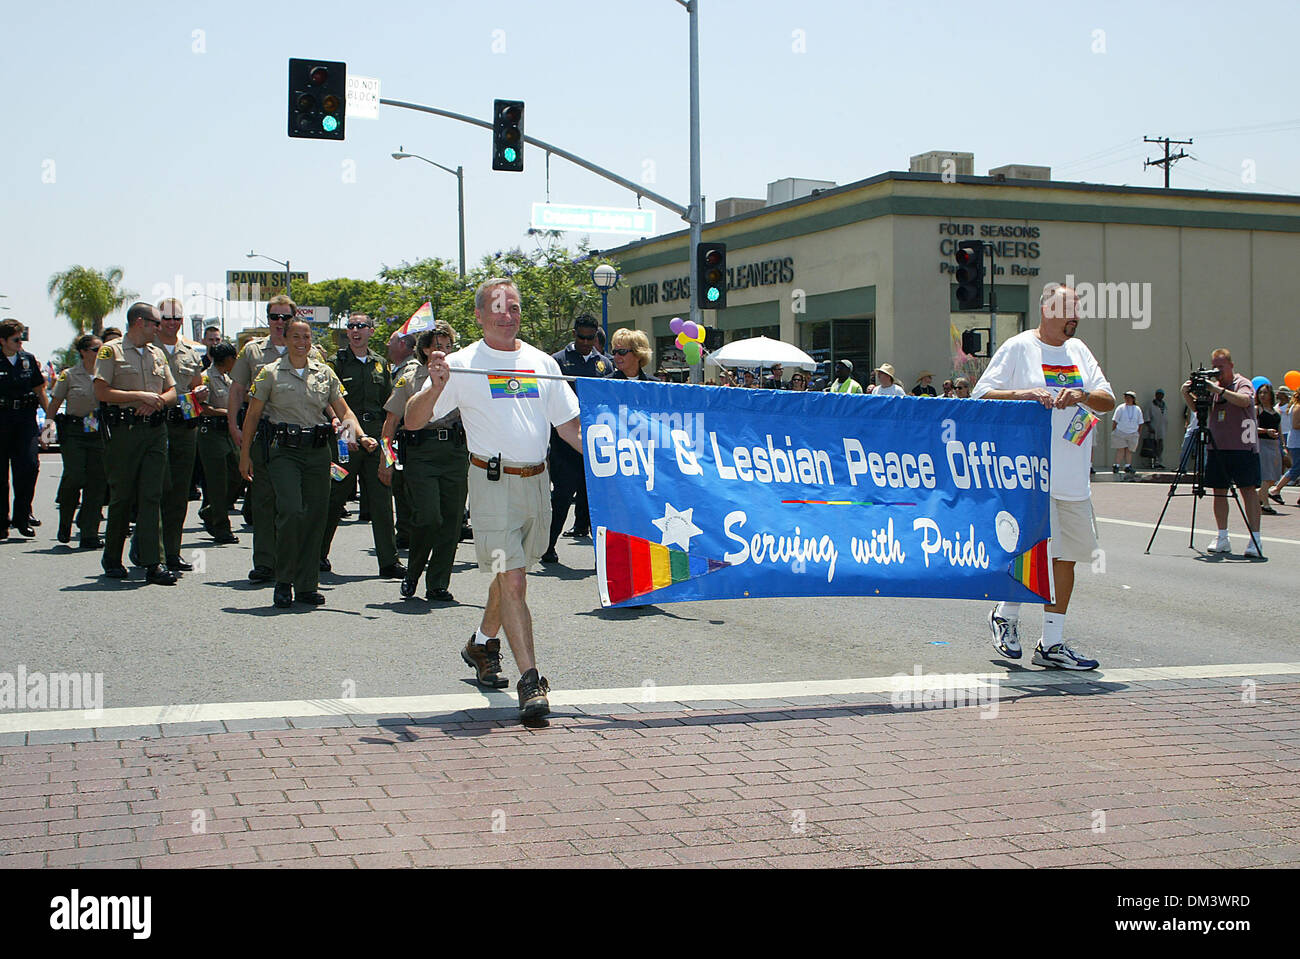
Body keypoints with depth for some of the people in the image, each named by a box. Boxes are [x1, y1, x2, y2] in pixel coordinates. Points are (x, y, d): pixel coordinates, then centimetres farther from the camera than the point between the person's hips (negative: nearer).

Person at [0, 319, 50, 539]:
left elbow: (40, 390, 16)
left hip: (26, 417, 2)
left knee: (29, 465, -10)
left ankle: (22, 517, 2)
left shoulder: (28, 360, 10)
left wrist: (50, 415, 10)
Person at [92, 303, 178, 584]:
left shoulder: (157, 354, 18)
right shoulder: (110, 351, 0)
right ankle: (112, 560, 17)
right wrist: (139, 396, -12)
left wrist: (157, 400, -3)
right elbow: (101, 392, -9)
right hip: (123, 431, -4)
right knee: (121, 497, 2)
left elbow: (171, 391, 19)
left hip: (155, 430, 4)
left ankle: (153, 563, -6)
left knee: (152, 497, -3)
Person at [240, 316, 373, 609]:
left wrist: (361, 436, -7)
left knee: (316, 516, 2)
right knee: (291, 512, -18)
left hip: (318, 450, 4)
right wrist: (245, 455, 0)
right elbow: (253, 415, 4)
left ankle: (307, 585, 12)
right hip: (283, 451, -3)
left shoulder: (325, 373, 11)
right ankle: (283, 582, -4)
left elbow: (343, 411, 11)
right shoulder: (271, 373, 3)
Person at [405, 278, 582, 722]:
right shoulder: (462, 365, -2)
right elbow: (413, 421, -5)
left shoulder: (542, 363, 12)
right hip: (492, 481, -5)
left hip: (537, 481, 5)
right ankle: (530, 679, -13)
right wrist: (435, 388, -24)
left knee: (511, 574, 18)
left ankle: (483, 643, 43)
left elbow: (568, 424, 17)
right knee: (512, 580, -13)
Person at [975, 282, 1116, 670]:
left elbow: (1109, 400, 11)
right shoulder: (1017, 348, -3)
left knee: (1067, 557, 7)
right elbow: (981, 397, -7)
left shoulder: (1078, 350, 15)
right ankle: (1006, 614, 17)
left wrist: (1083, 395, -10)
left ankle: (1052, 644, 14)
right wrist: (1023, 395, -22)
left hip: (1074, 476, 7)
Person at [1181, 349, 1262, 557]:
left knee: (1249, 490, -9)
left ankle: (1255, 539, -11)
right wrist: (1187, 394, -6)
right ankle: (1223, 538, 15)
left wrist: (1218, 389, -29)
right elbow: (1197, 407, 12)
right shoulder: (1212, 386, 14)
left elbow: (1244, 400, -23)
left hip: (1242, 448, -6)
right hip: (1216, 447, 6)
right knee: (1219, 490, 7)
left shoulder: (1243, 383, -2)